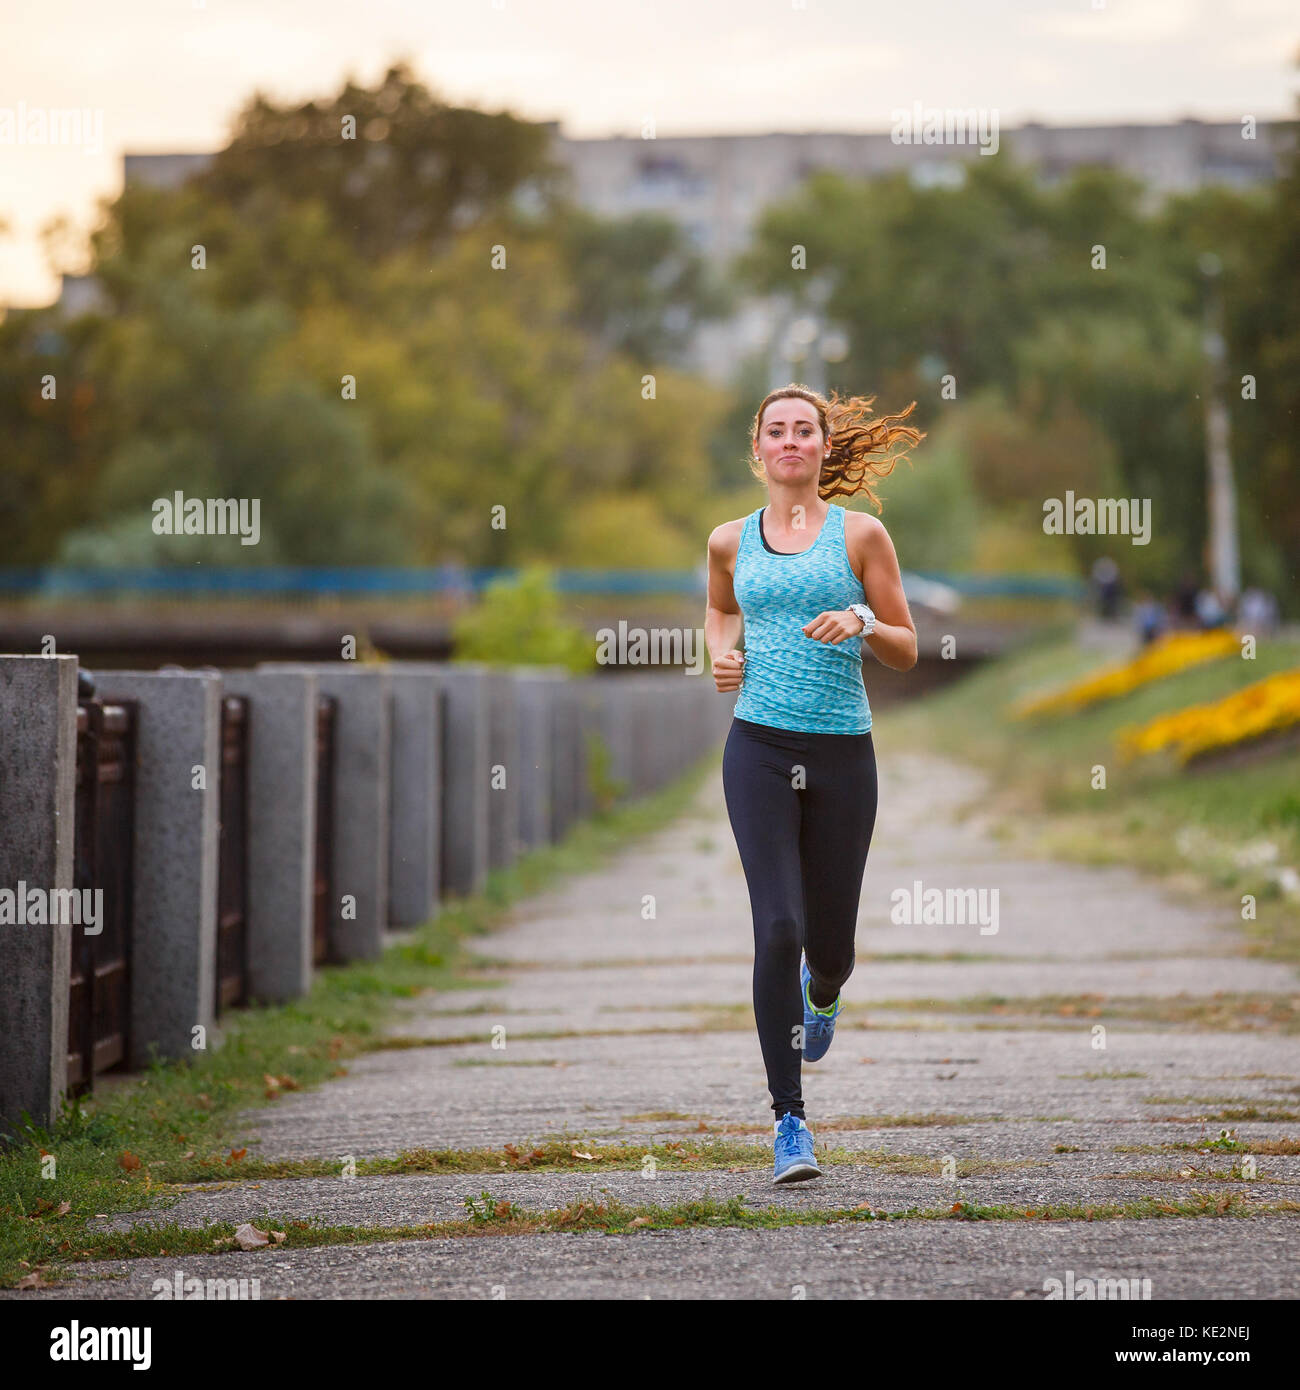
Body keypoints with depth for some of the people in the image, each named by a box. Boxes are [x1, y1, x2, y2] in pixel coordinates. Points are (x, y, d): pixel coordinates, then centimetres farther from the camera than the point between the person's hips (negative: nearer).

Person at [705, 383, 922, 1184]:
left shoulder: (860, 534, 3)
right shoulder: (732, 541, 9)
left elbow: (907, 652, 6)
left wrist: (862, 623, -14)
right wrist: (722, 653, 9)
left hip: (842, 755, 0)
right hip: (760, 749, 0)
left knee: (830, 945, 7)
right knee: (778, 930, -14)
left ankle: (822, 994, 47)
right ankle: (790, 1119, -7)